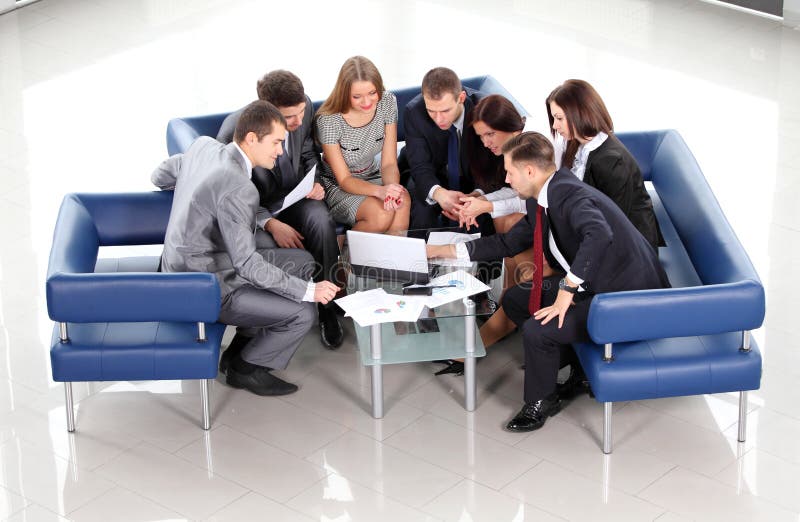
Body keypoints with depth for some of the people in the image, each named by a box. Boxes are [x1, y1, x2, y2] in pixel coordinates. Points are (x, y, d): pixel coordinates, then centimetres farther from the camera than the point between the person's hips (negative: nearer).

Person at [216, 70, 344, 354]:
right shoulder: (234, 131, -27)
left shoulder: (303, 107, -13)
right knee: (265, 246, -34)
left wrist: (315, 182, -12)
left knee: (322, 224, -29)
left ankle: (326, 307, -9)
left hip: (295, 193, 4)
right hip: (255, 207, -3)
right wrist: (270, 224, -30)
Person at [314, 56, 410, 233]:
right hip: (336, 186, -4)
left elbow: (389, 163, -9)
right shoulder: (328, 121, -24)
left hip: (371, 176, 4)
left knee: (402, 202, -30)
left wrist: (392, 188, -32)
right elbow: (344, 180, -19)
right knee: (381, 214, -31)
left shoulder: (387, 102, -11)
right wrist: (380, 190, -38)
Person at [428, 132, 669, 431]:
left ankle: (541, 402, 6)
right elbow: (509, 242, 21)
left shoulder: (569, 195, -24)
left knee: (537, 330, -21)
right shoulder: (542, 202, 7)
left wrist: (567, 291, -38)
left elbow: (599, 235, -44)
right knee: (514, 300, 12)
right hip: (593, 286, 10)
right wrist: (450, 250, 20)